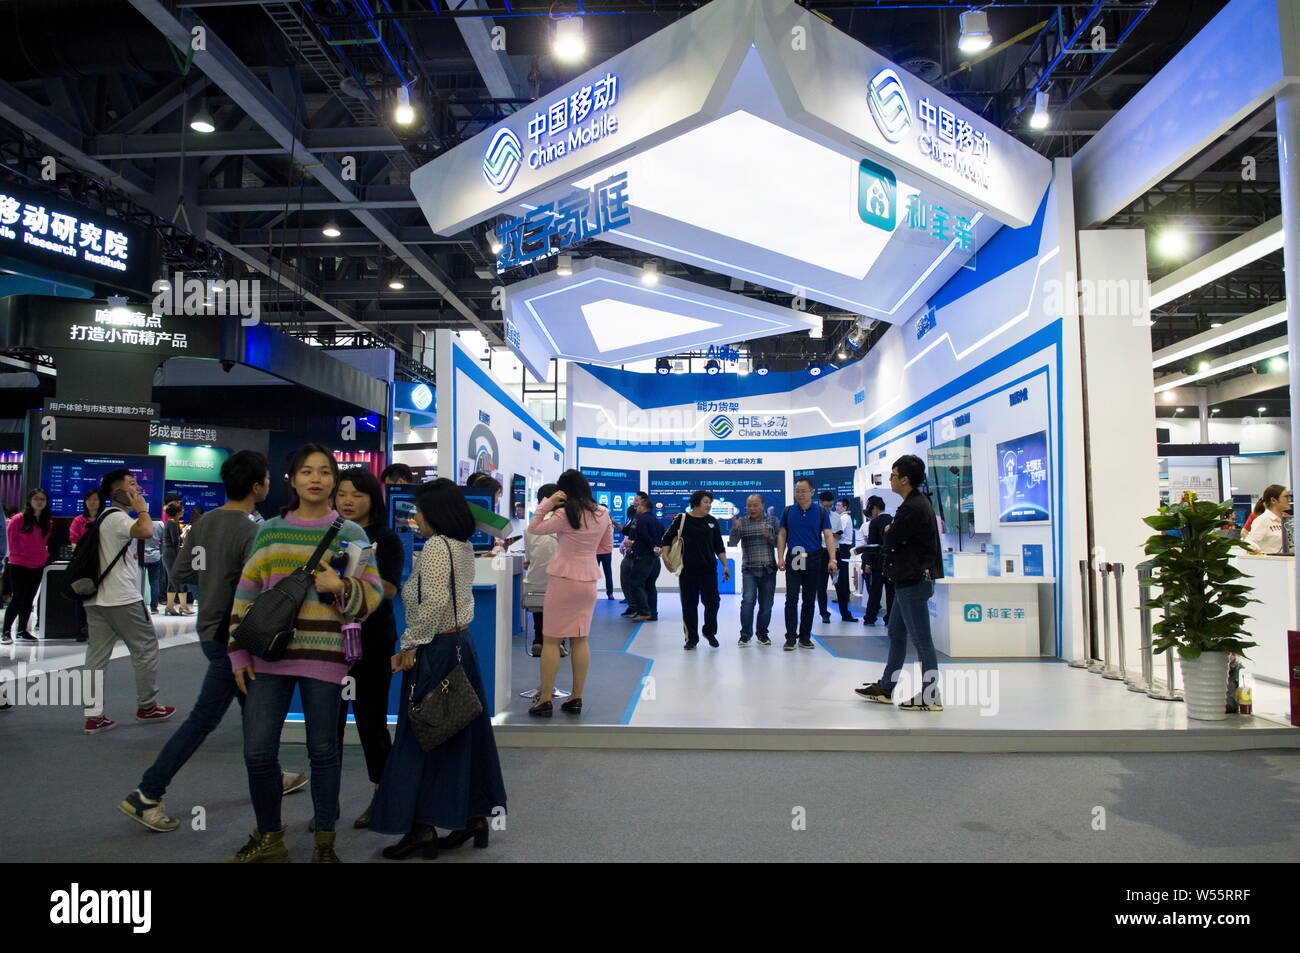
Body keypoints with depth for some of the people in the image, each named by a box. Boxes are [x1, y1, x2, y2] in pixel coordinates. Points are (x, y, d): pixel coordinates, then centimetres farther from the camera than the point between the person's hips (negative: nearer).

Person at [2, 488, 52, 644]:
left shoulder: (48, 523, 4)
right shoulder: (18, 519, -10)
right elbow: (11, 538, -1)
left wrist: (44, 555, 7)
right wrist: (17, 554, 3)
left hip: (37, 567, 5)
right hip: (18, 566, -5)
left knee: (28, 599, 10)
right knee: (18, 598, -6)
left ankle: (22, 631, 19)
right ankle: (5, 631, 5)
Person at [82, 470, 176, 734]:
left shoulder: (104, 518, 19)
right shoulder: (117, 518, -13)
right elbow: (146, 531, -32)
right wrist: (142, 509, -16)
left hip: (96, 600, 9)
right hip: (123, 599, -9)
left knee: (97, 656, 5)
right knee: (146, 648, 3)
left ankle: (93, 715, 5)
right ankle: (147, 707, 12)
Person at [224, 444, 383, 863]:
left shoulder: (350, 533, 3)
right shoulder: (269, 531, 10)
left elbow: (373, 595, 0)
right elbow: (245, 596, 12)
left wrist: (341, 587, -20)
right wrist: (239, 653, 7)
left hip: (323, 655, -2)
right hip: (268, 654, 2)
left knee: (323, 751, 6)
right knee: (257, 751, 2)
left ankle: (324, 843, 23)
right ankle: (269, 839, 25)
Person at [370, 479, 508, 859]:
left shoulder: (436, 545, -16)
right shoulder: (463, 546, 11)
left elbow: (433, 603, -23)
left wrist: (409, 645, -14)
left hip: (436, 650, -9)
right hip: (462, 642, 9)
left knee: (420, 737, 1)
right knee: (463, 732, 13)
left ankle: (423, 827, 8)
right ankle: (475, 814, 20)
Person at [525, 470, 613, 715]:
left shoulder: (566, 515, -13)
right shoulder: (603, 514, 4)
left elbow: (533, 528, -4)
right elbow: (607, 547, 15)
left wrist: (547, 503, -8)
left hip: (563, 578, -5)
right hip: (589, 579, 6)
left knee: (551, 640, 1)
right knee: (580, 640, 10)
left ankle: (545, 700, 2)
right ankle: (576, 699, 14)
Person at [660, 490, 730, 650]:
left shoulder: (712, 522, 9)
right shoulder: (682, 519, 1)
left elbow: (719, 547, 13)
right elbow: (666, 539, 5)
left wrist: (725, 565, 7)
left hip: (709, 569, 2)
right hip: (687, 569, -2)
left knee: (712, 601, -2)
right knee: (689, 604, 3)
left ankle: (710, 632, 22)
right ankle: (691, 638, 14)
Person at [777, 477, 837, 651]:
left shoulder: (821, 512, 4)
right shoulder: (788, 512, 6)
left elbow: (828, 536, 0)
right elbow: (782, 535, 8)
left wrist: (832, 560, -11)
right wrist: (780, 557, -2)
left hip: (814, 560, 0)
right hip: (793, 560, 0)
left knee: (809, 600, 6)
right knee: (791, 598, -6)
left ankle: (805, 637, 15)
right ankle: (790, 637, -2)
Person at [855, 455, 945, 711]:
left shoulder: (913, 508, -20)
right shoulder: (918, 502, 13)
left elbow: (889, 539, -17)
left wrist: (888, 530, 2)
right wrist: (892, 533, -1)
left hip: (914, 582, -11)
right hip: (909, 580, 11)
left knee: (921, 640, -2)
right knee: (896, 634, 16)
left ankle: (930, 697, 6)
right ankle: (886, 688, 25)